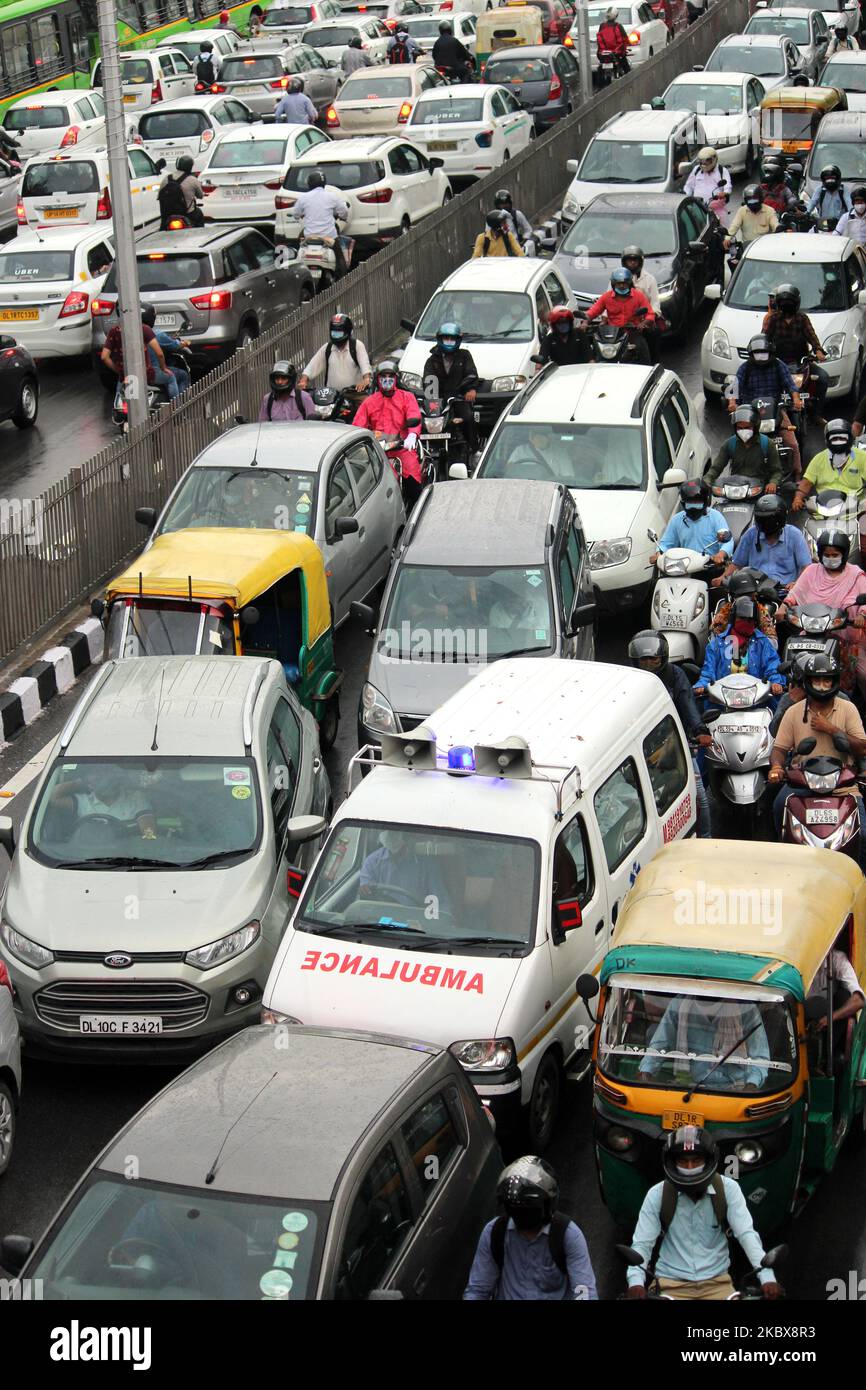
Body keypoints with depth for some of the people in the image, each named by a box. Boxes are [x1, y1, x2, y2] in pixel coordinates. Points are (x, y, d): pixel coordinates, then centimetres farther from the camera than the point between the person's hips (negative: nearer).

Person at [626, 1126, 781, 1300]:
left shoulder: (727, 1189, -2)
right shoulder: (657, 1195, -3)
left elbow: (746, 1233, -10)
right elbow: (642, 1243, -7)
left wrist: (766, 1276, -24)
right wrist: (636, 1282, -26)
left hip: (716, 1281, 1)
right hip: (671, 1283, -1)